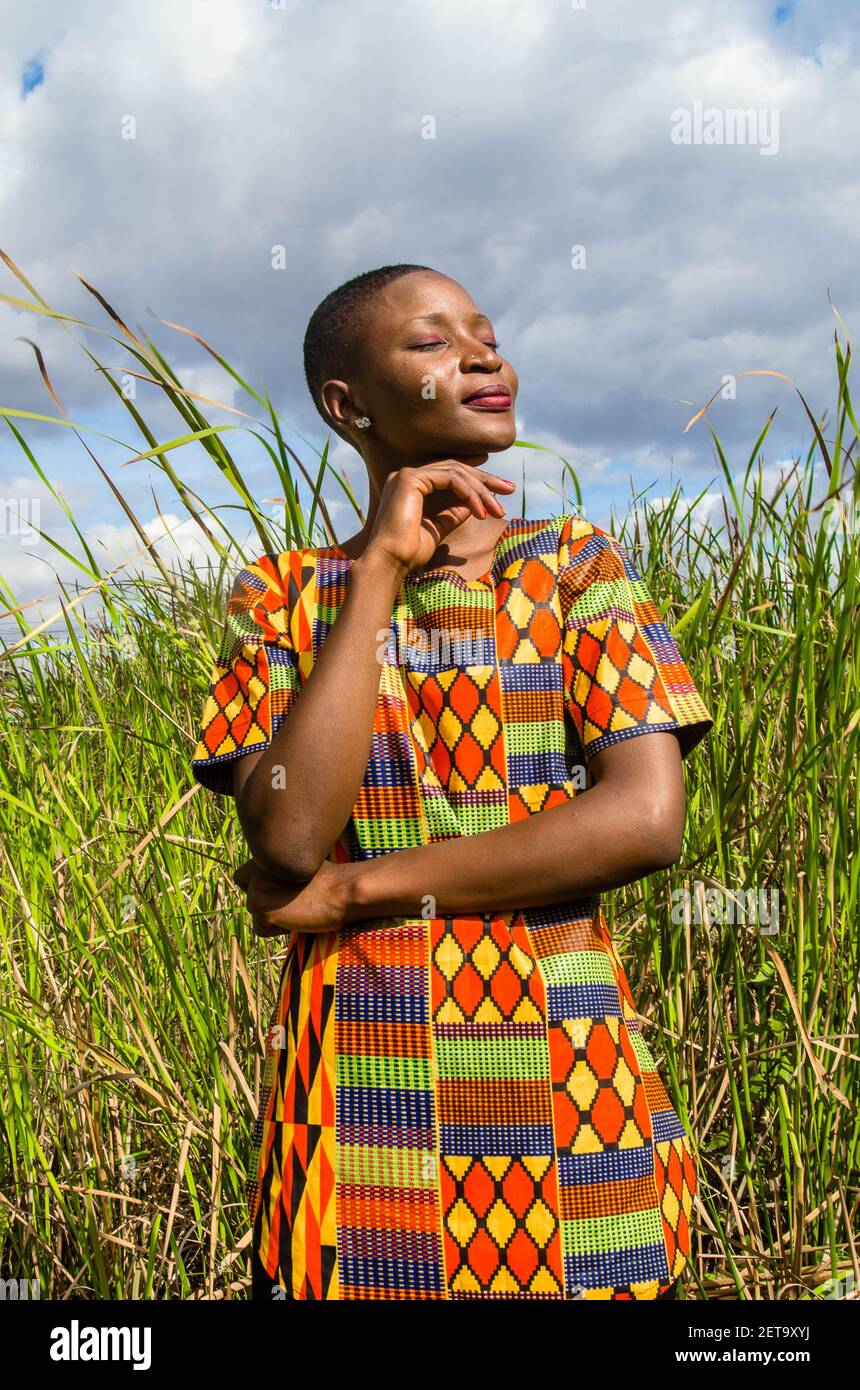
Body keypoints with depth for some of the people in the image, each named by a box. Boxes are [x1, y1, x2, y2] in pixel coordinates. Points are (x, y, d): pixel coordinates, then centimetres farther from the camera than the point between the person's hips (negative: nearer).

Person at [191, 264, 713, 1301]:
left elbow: (647, 818, -12)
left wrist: (359, 887, -12)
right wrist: (380, 570, -14)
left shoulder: (577, 566, 1)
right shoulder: (280, 594, 2)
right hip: (358, 1089, 0)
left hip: (562, 1079, 0)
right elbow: (290, 836, -14)